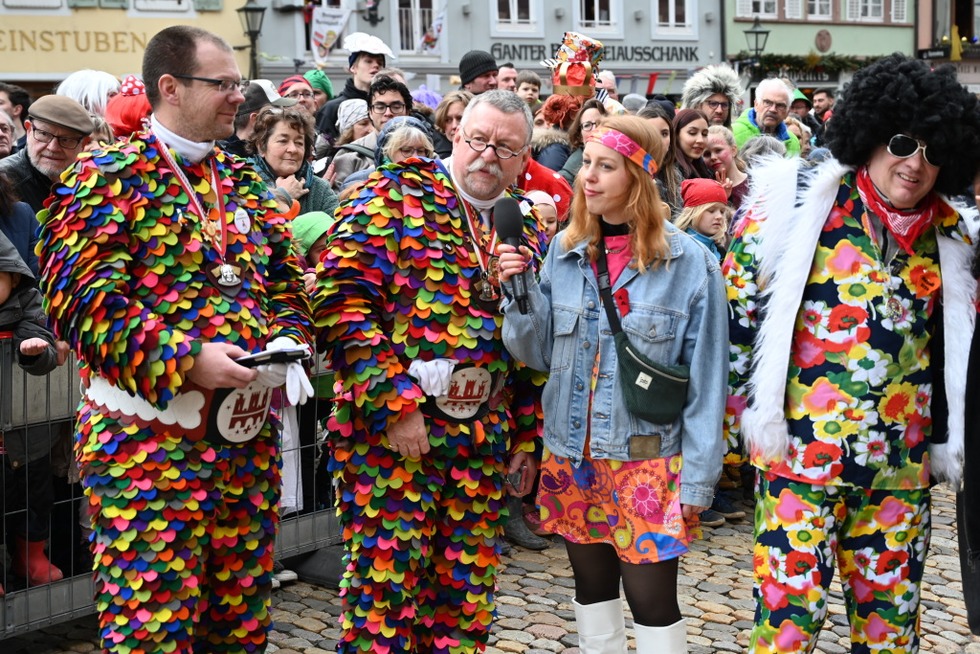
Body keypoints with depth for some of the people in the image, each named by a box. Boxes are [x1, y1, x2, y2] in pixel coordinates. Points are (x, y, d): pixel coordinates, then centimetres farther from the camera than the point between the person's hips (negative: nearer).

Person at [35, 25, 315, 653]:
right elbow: (82, 299, -14)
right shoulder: (107, 179, -5)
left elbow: (285, 282, 22)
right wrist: (185, 360, -21)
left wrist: (288, 344, 1)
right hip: (150, 434, -6)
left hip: (249, 430, 6)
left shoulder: (244, 182, 15)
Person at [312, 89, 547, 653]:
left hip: (485, 440, 6)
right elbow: (342, 301, -14)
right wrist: (393, 403, -18)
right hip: (390, 429, -5)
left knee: (467, 590, 10)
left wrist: (528, 438, 15)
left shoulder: (527, 231, 14)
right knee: (386, 580, -3)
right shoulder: (394, 196, -4)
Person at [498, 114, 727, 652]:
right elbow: (538, 352, 7)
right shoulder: (566, 251, 3)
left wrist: (697, 477, -8)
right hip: (571, 453, 4)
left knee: (651, 597, 1)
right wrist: (519, 293, -10)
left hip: (647, 459, -4)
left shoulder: (689, 263, -10)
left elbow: (706, 381, -8)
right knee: (591, 584, 16)